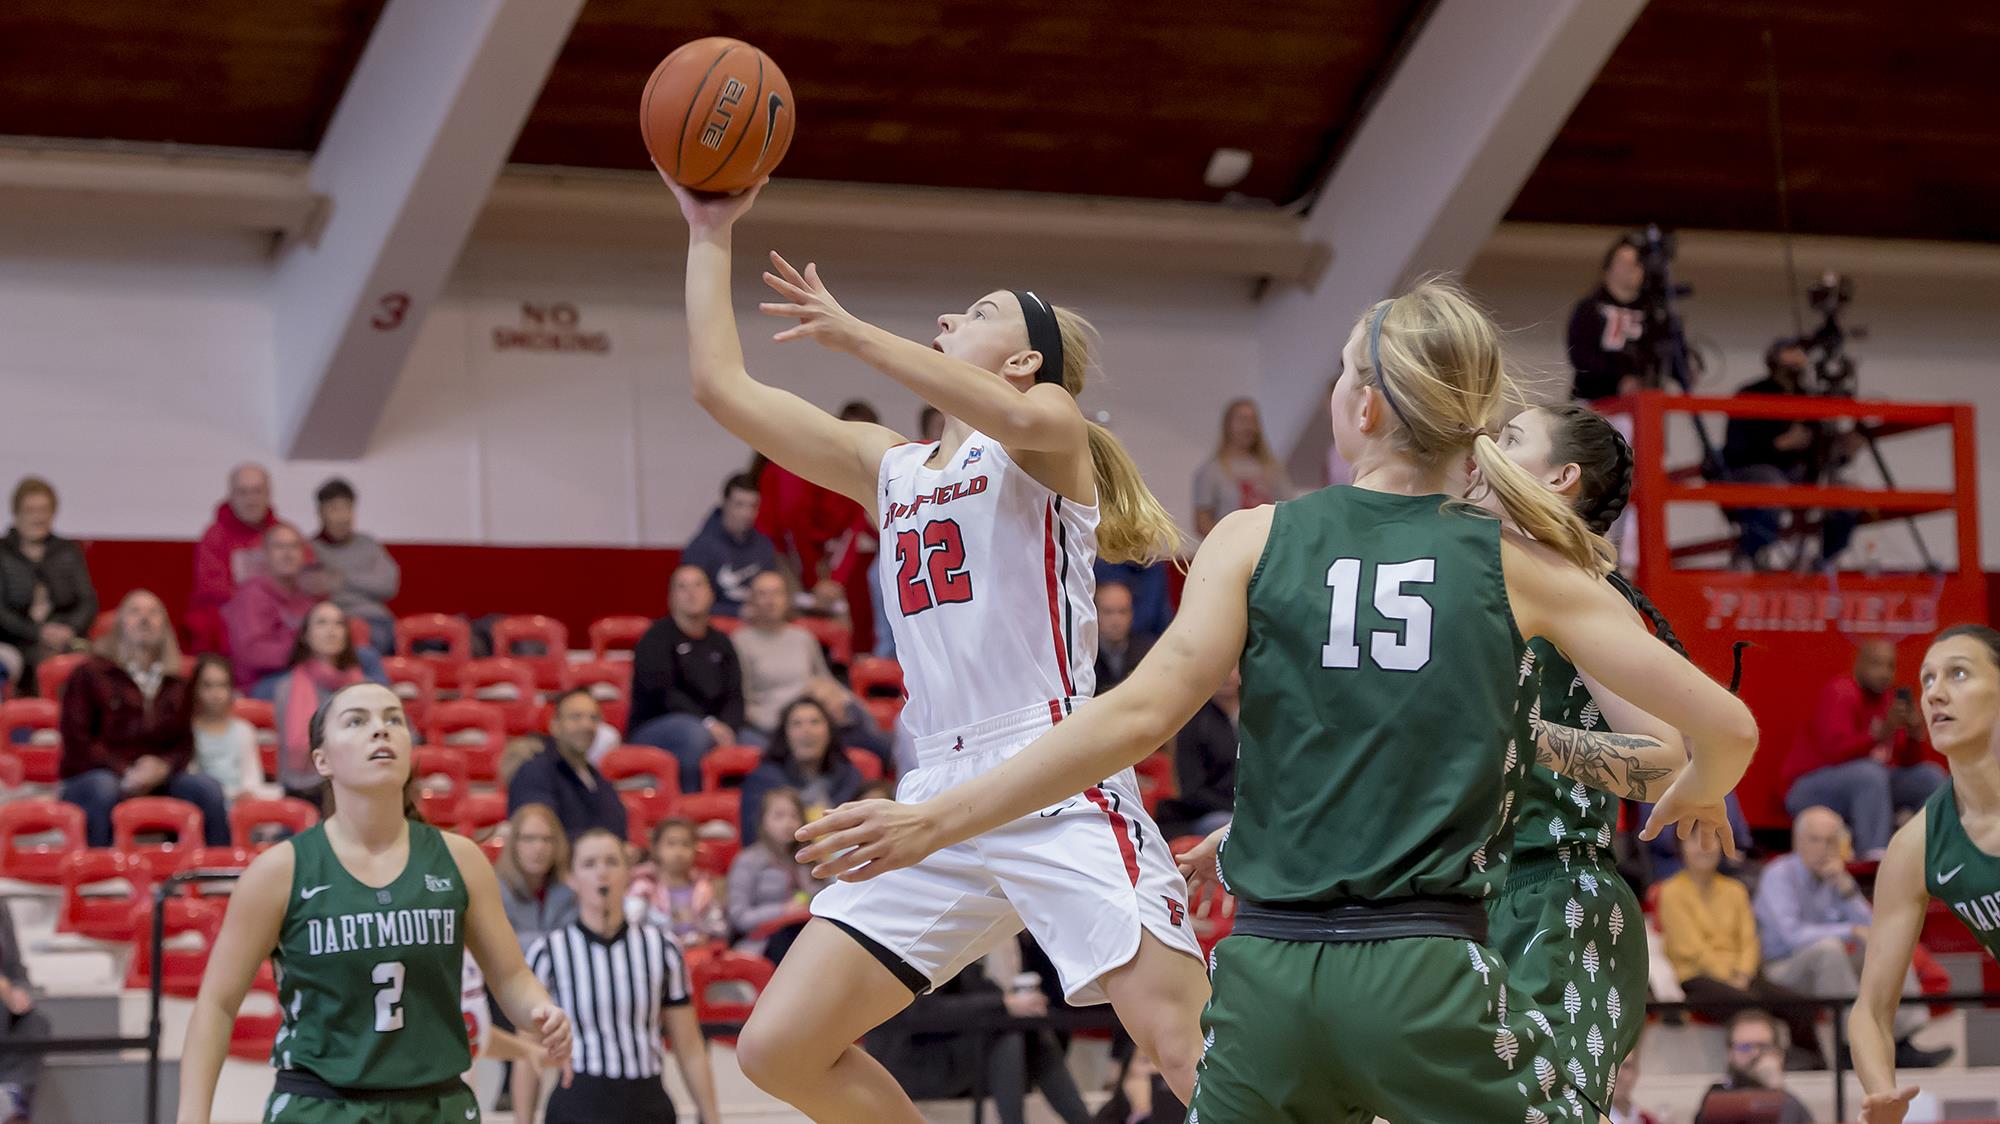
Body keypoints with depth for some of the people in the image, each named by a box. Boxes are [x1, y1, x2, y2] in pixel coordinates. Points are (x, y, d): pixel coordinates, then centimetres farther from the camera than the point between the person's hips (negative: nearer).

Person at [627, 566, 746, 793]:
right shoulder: (657, 638, 0)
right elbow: (662, 693, -13)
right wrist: (707, 724, -24)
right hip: (652, 730, -5)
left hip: (713, 730, 5)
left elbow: (734, 697, 7)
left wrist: (726, 727, -16)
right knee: (692, 731, -39)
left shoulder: (720, 643, 17)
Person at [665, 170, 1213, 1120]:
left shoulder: (1050, 430, 3)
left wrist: (855, 336, -25)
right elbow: (723, 387, 19)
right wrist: (711, 237, 18)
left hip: (1060, 788, -7)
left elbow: (1017, 419, -23)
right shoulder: (888, 466, 21)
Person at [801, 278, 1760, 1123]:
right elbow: (1726, 727, 3)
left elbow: (1140, 714, -7)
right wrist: (1696, 796, 27)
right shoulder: (1519, 566, 3)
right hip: (1429, 984, -1)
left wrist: (935, 821, -3)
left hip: (1269, 977, 2)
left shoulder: (1255, 542, 3)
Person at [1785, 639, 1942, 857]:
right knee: (1869, 773, -35)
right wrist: (1882, 733, -43)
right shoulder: (1840, 693, -16)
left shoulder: (1890, 698, 5)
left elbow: (1908, 762, 5)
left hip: (1864, 787, 8)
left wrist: (1915, 732, -16)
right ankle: (1875, 858, -46)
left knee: (1931, 776, -2)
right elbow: (1837, 751, -31)